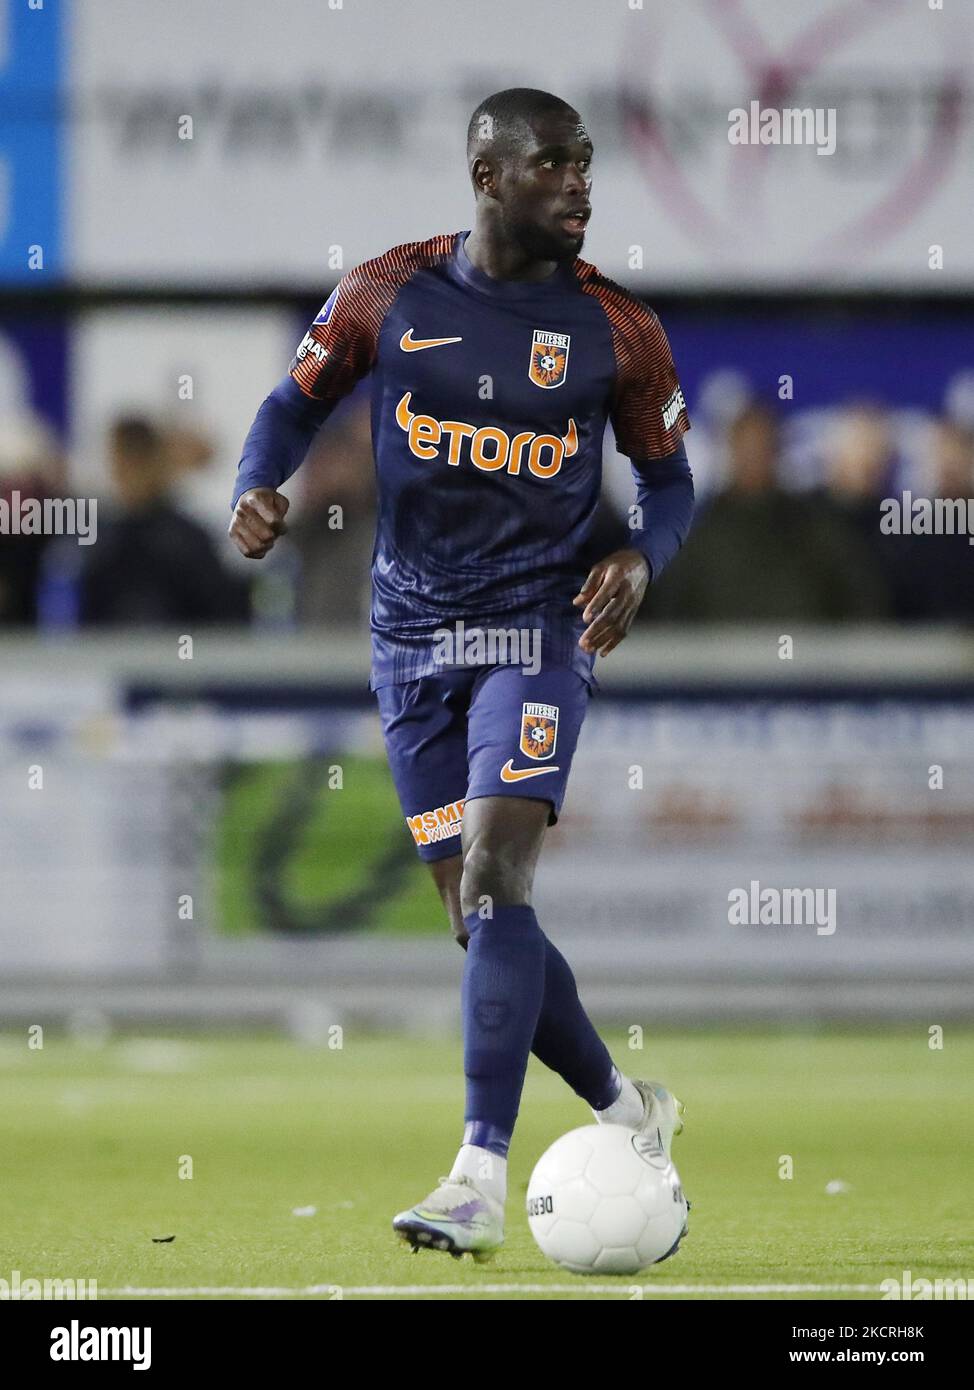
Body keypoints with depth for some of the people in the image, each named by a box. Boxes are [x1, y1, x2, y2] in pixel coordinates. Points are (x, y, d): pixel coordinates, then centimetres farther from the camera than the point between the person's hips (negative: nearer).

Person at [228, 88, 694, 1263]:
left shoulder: (614, 330, -2)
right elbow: (298, 401, 11)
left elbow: (667, 474, 9)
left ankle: (480, 1178, -24)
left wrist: (642, 559, -12)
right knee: (478, 917, 4)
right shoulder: (387, 296, -1)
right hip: (413, 637, 3)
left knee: (496, 873, -20)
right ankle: (627, 1113, 25)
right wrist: (257, 490, -10)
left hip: (536, 626, -3)